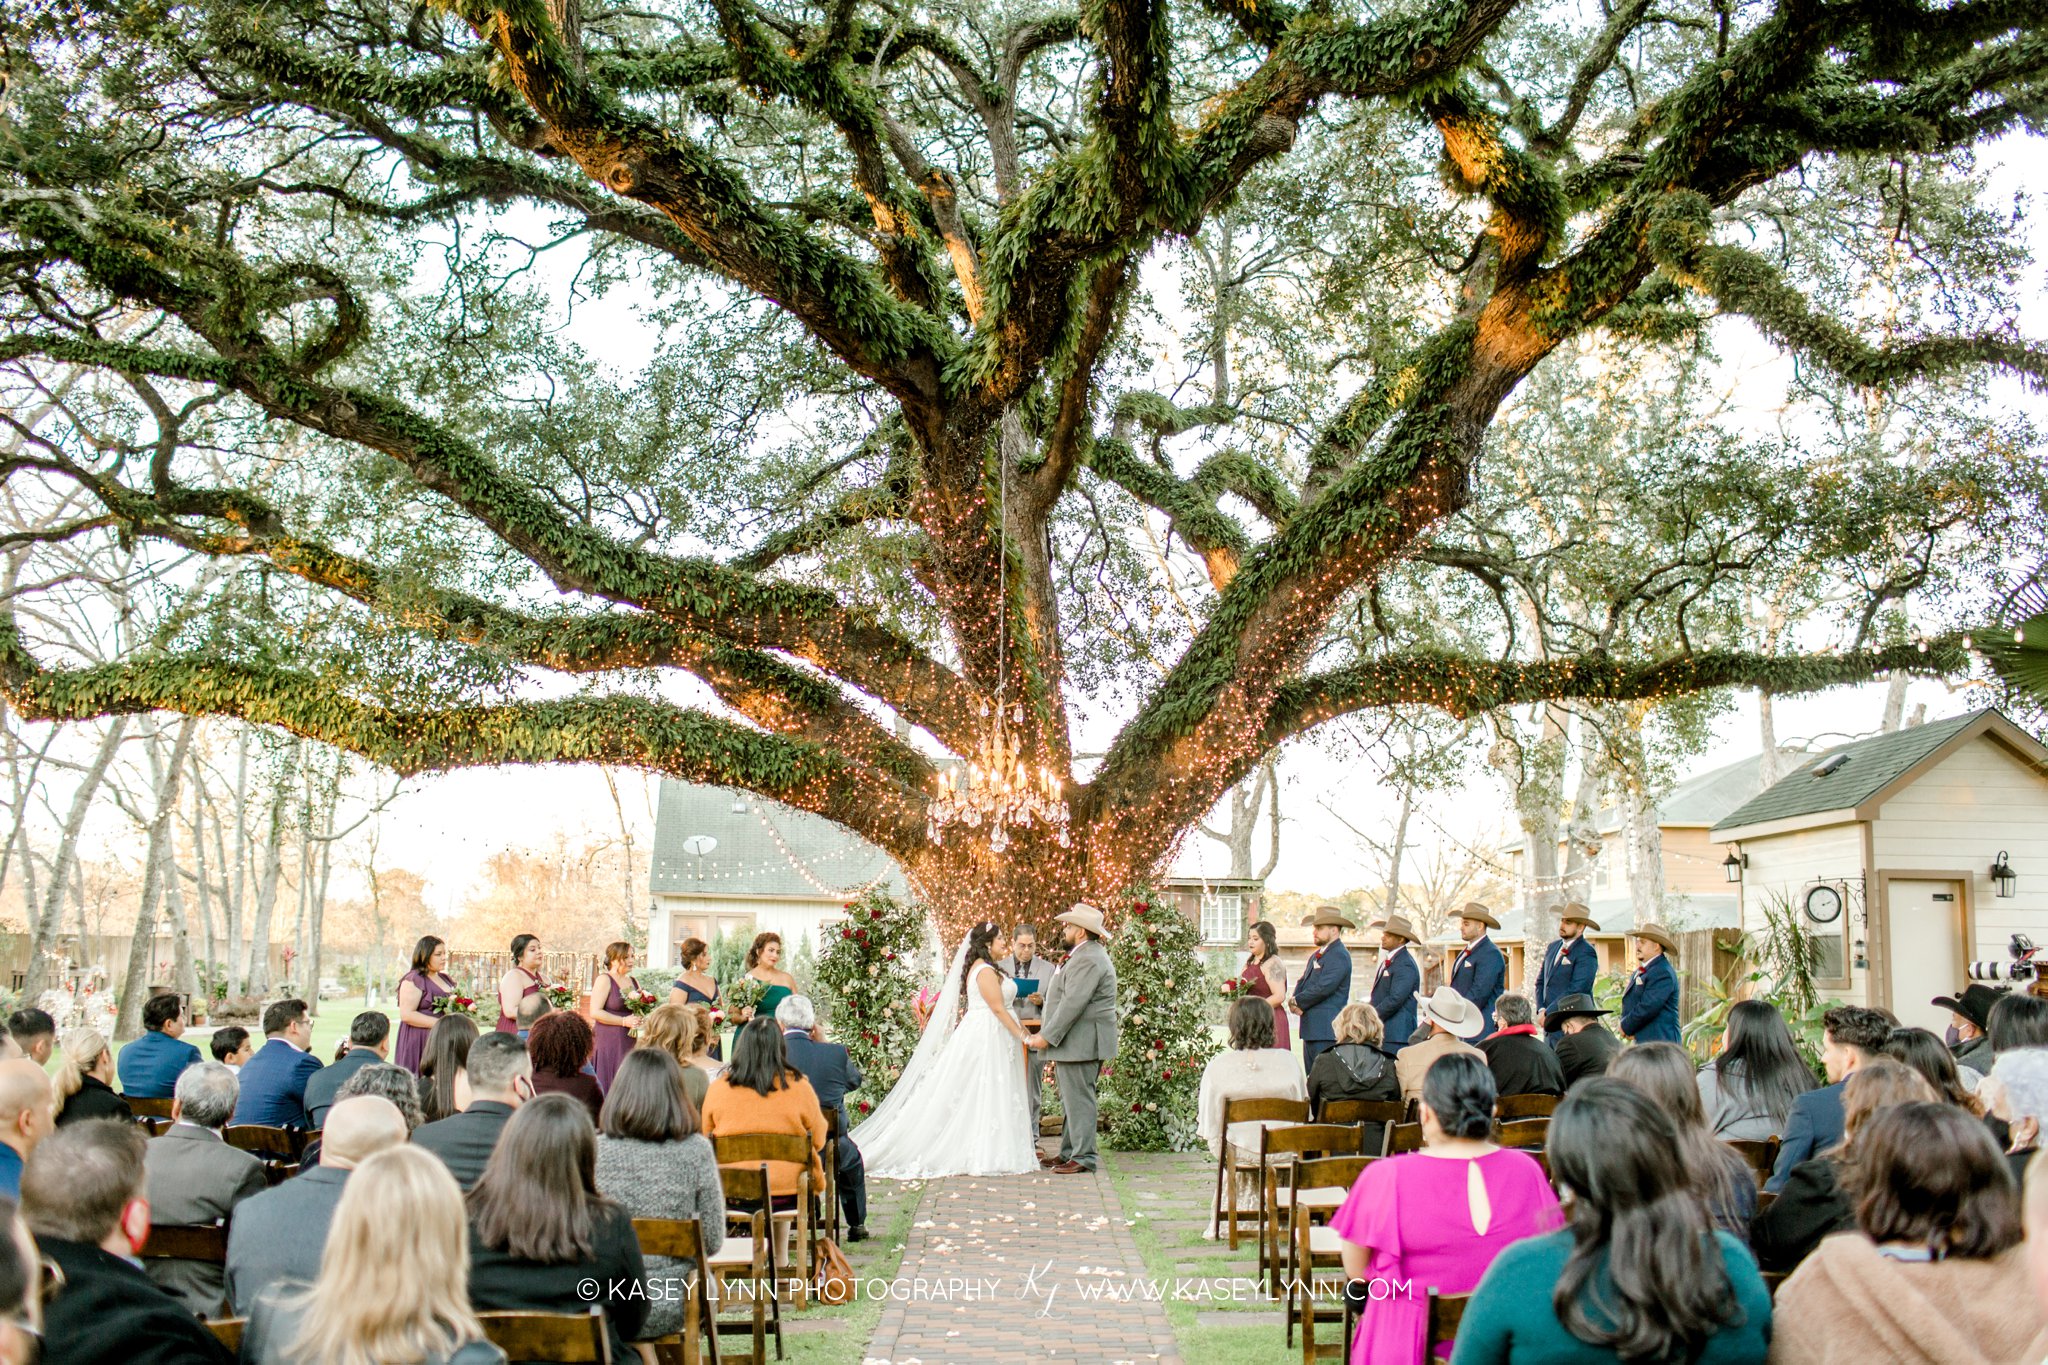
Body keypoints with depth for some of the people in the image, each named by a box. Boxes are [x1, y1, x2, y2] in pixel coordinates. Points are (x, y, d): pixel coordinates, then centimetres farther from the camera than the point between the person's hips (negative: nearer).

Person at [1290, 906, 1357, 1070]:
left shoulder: (1339, 955, -11)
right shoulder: (1316, 955, 19)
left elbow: (1324, 988, -20)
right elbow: (1302, 983, 18)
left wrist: (1297, 1001, -7)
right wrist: (1295, 999, -4)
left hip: (1327, 1030, -9)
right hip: (1311, 1028, 9)